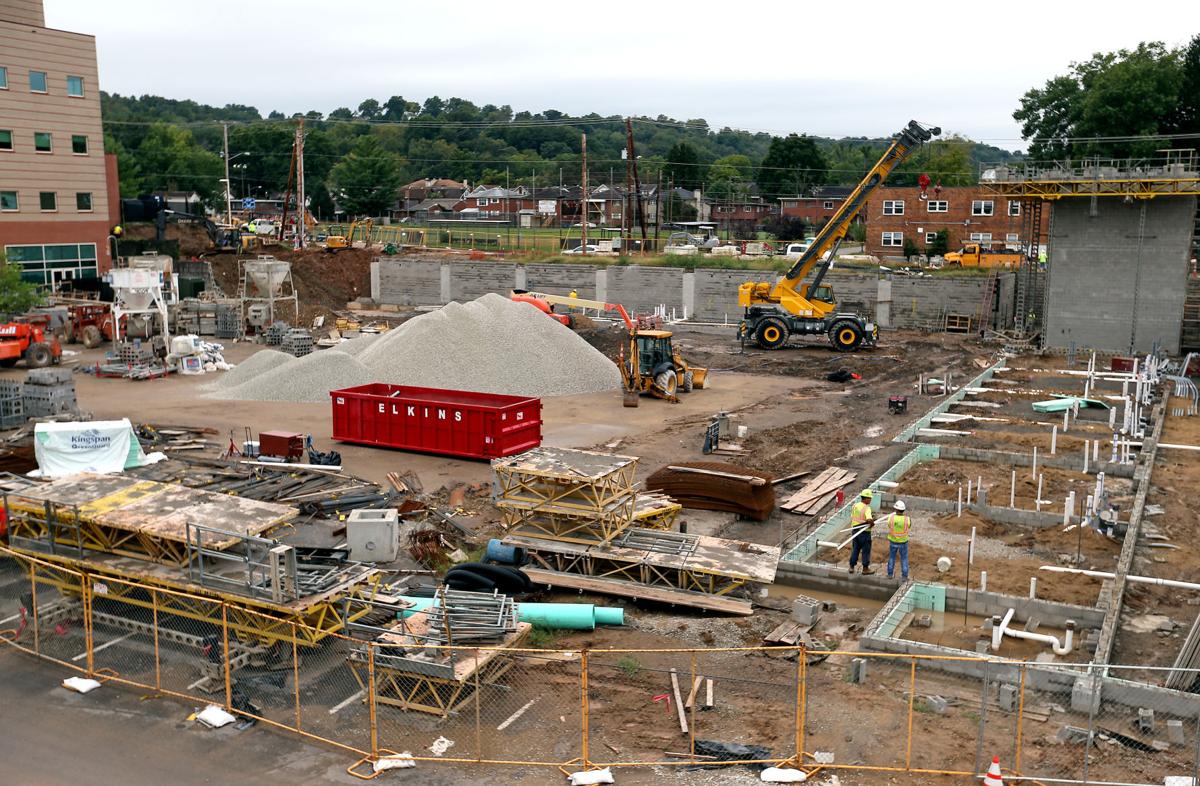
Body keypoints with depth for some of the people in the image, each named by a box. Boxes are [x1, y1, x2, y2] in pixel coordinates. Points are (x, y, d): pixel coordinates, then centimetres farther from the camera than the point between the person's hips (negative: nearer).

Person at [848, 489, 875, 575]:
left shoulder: (854, 506, 2)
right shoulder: (866, 508, -21)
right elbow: (869, 520, -35)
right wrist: (872, 523, -14)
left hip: (855, 530, 6)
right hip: (864, 532, -6)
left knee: (855, 549, 17)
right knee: (866, 550, 8)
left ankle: (851, 567, 22)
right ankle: (865, 569, 16)